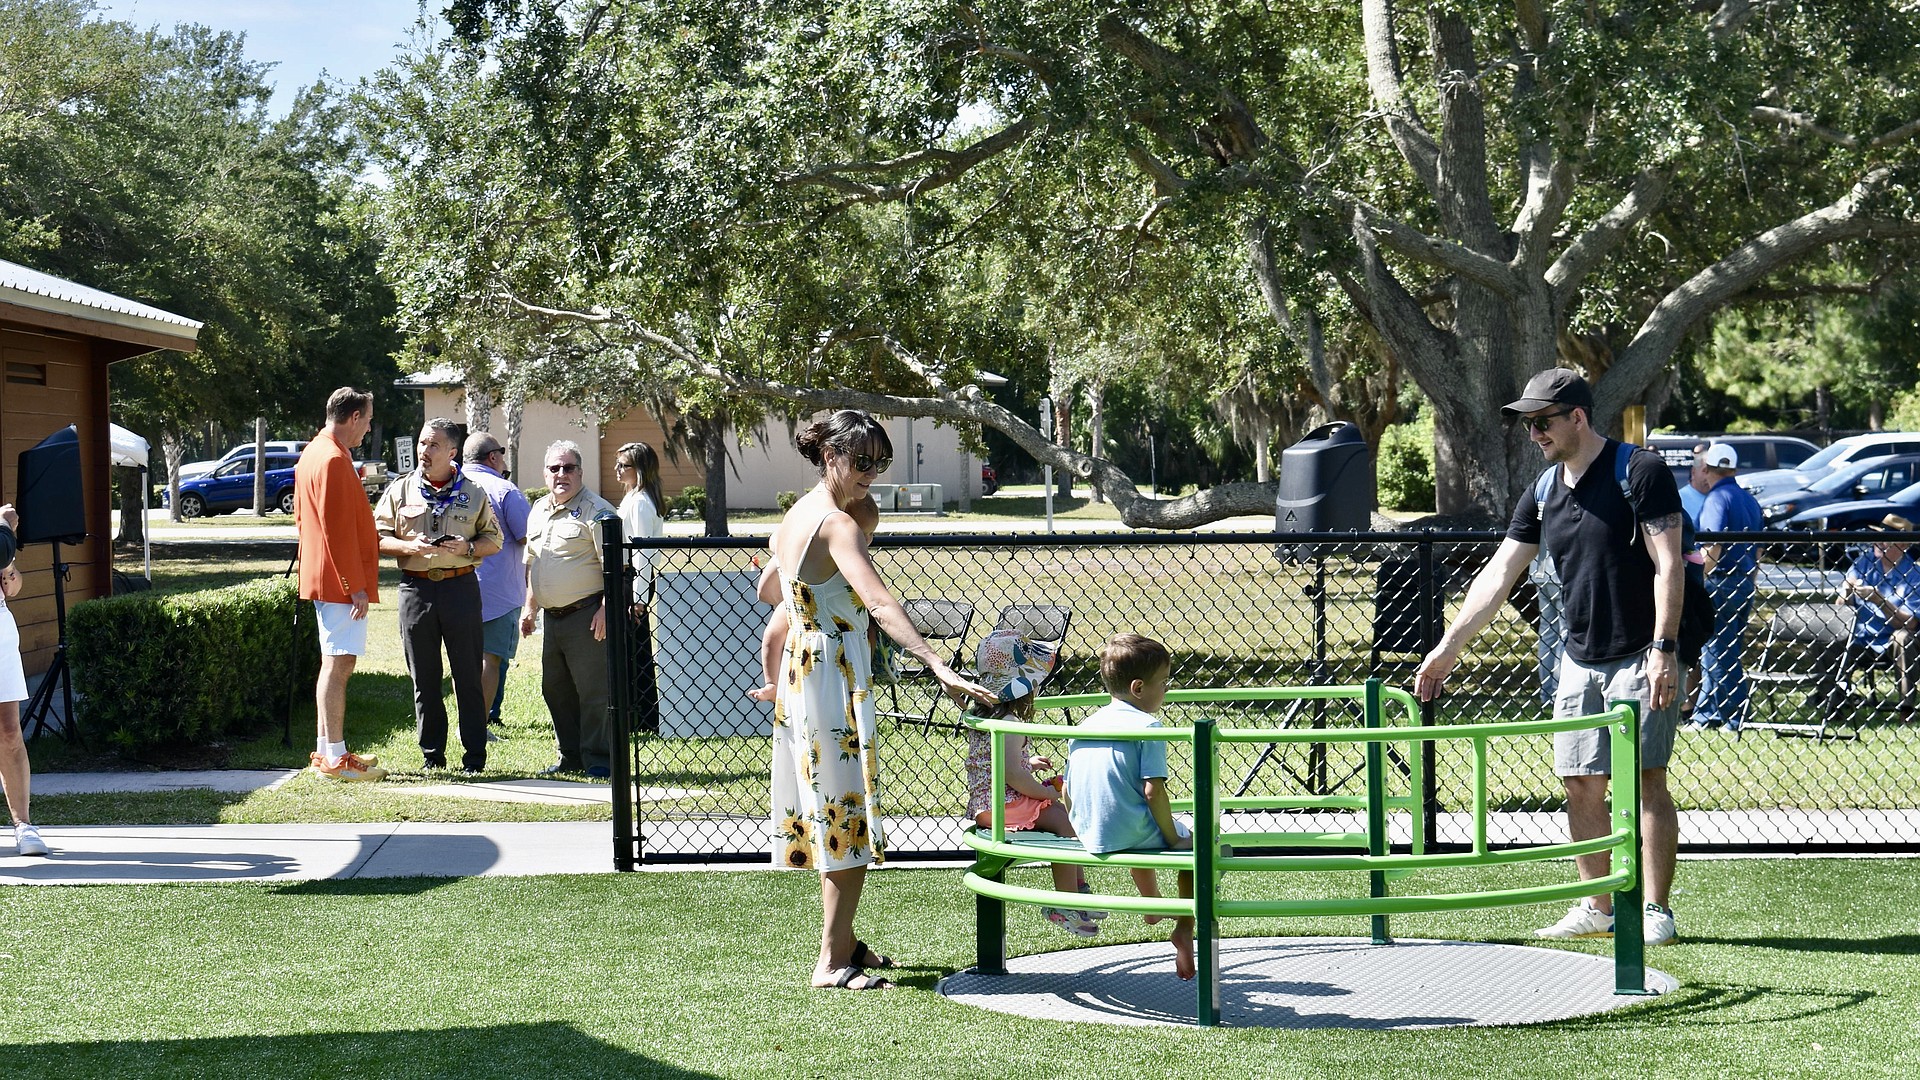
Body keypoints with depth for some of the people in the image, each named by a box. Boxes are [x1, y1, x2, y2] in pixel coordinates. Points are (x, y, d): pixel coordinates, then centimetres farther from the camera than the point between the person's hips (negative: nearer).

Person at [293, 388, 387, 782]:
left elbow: (304, 519, 23)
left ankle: (327, 751, 18)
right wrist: (355, 586, -20)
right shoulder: (334, 460, -17)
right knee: (338, 664, -9)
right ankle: (335, 757, -9)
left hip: (322, 579, 11)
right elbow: (337, 530, -21)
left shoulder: (313, 454, 16)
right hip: (341, 580, -11)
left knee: (334, 664, 14)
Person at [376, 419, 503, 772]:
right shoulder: (399, 491, 9)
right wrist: (409, 546, -12)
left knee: (469, 676, -1)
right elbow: (378, 538, 6)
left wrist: (467, 548, -10)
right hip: (416, 588, 1)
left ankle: (475, 755, 5)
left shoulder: (473, 494, 8)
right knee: (424, 678, 4)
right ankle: (431, 754, 12)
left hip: (461, 587, -1)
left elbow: (494, 540, 10)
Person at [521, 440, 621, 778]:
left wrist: (605, 609, -20)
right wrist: (529, 606, 22)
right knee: (554, 689, 11)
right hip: (553, 616, 8)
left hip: (586, 613, -8)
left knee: (593, 690, -7)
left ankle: (598, 759, -1)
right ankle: (570, 756, 20)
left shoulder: (596, 511, -8)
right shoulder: (538, 512, 16)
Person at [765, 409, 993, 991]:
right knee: (849, 811, -7)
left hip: (800, 669, 10)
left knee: (827, 809, 17)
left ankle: (842, 939, 27)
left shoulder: (792, 517, 10)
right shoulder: (837, 524, -19)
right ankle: (833, 961, -6)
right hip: (837, 675, -10)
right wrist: (940, 667, -42)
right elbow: (879, 602, -33)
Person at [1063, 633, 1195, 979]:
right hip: (1129, 833, -7)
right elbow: (1153, 791, -19)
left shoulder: (1086, 725, 9)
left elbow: (1068, 790, 11)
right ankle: (1184, 928, 7)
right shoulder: (1147, 726, -12)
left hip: (1090, 836, 7)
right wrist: (1172, 837, -8)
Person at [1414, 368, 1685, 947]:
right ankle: (1598, 909, 14)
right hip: (1579, 660, 6)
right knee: (1581, 784, 5)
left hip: (1641, 659, -6)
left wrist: (1663, 649, -20)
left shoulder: (1641, 472, -10)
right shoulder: (1543, 492, 9)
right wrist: (1447, 648, 9)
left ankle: (1656, 911, -2)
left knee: (1645, 780, -8)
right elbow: (1498, 574, 11)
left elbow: (1668, 566, -13)